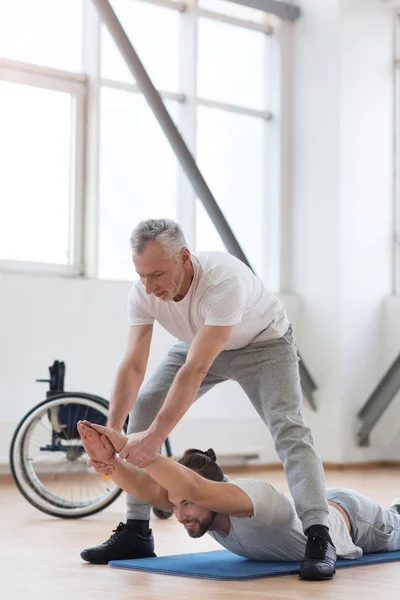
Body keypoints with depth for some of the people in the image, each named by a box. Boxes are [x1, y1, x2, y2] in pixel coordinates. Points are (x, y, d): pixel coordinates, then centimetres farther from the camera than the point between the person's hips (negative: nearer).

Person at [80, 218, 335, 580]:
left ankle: (318, 537, -28)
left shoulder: (223, 281, -44)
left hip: (262, 343, -5)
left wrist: (156, 435, -51)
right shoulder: (143, 293, -25)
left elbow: (195, 370, -47)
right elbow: (133, 366, -24)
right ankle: (135, 532, -2)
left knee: (288, 427, -26)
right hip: (198, 344, 6)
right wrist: (111, 432, -35)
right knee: (143, 408, -8)